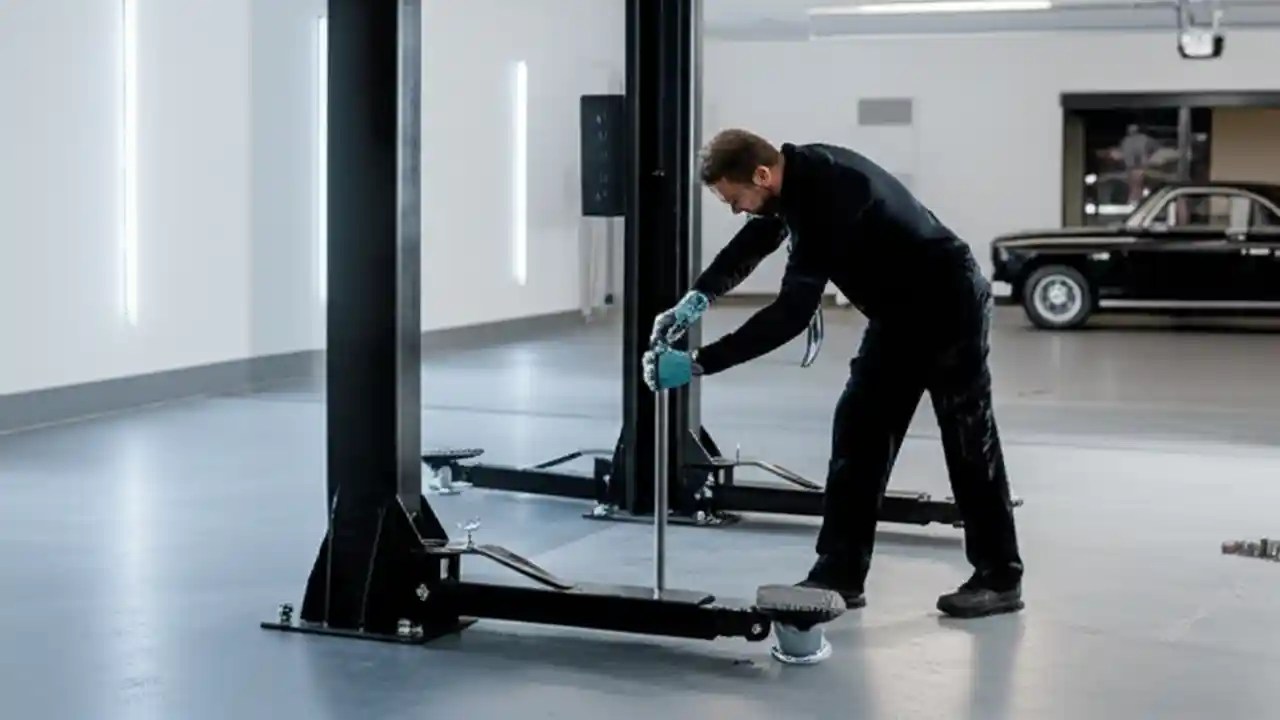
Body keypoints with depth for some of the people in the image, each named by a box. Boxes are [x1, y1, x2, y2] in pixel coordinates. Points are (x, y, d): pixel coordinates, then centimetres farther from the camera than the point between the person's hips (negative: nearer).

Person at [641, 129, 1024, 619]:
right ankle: (840, 575, 6)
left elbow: (791, 314, -36)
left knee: (968, 445, -1)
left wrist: (699, 364, -35)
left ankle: (1000, 580, 10)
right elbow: (756, 239, 10)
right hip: (897, 316, 9)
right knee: (858, 434, 4)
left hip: (950, 310, -9)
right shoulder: (802, 173, -6)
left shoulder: (825, 197, -34)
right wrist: (698, 297, -6)